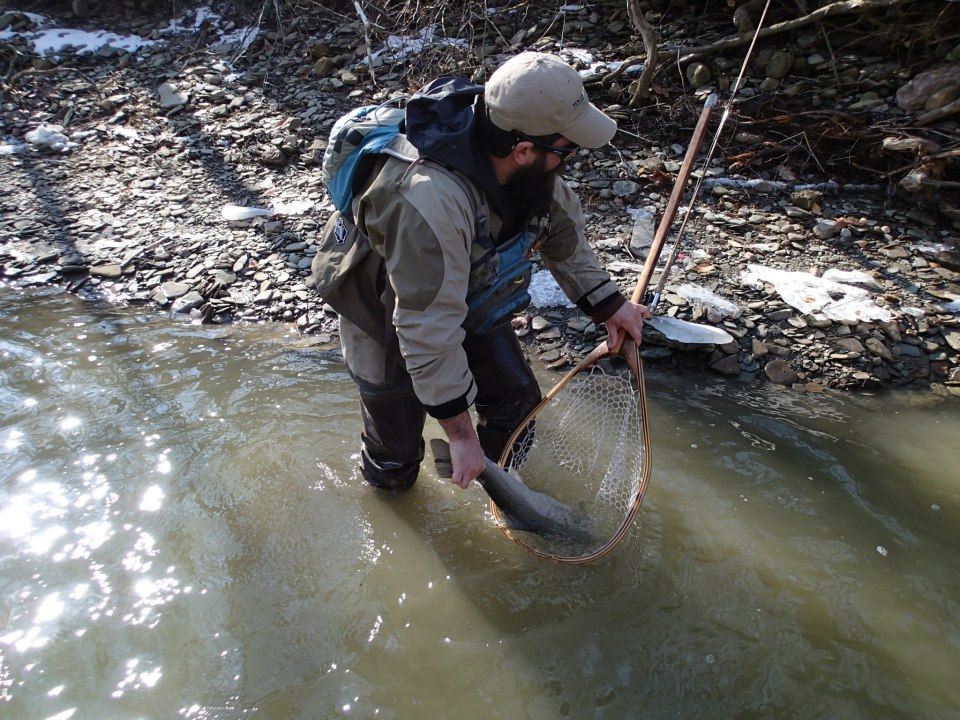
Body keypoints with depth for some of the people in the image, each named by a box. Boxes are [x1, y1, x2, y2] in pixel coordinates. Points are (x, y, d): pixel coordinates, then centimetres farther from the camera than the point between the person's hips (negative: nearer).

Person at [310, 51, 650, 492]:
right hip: (387, 317, -6)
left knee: (516, 397, 13)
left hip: (468, 299, 7)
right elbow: (429, 333, -39)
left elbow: (562, 228, 1)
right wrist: (460, 432, -30)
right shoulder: (431, 202, -45)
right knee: (396, 448, 7)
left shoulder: (525, 165, -21)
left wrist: (607, 304, 1)